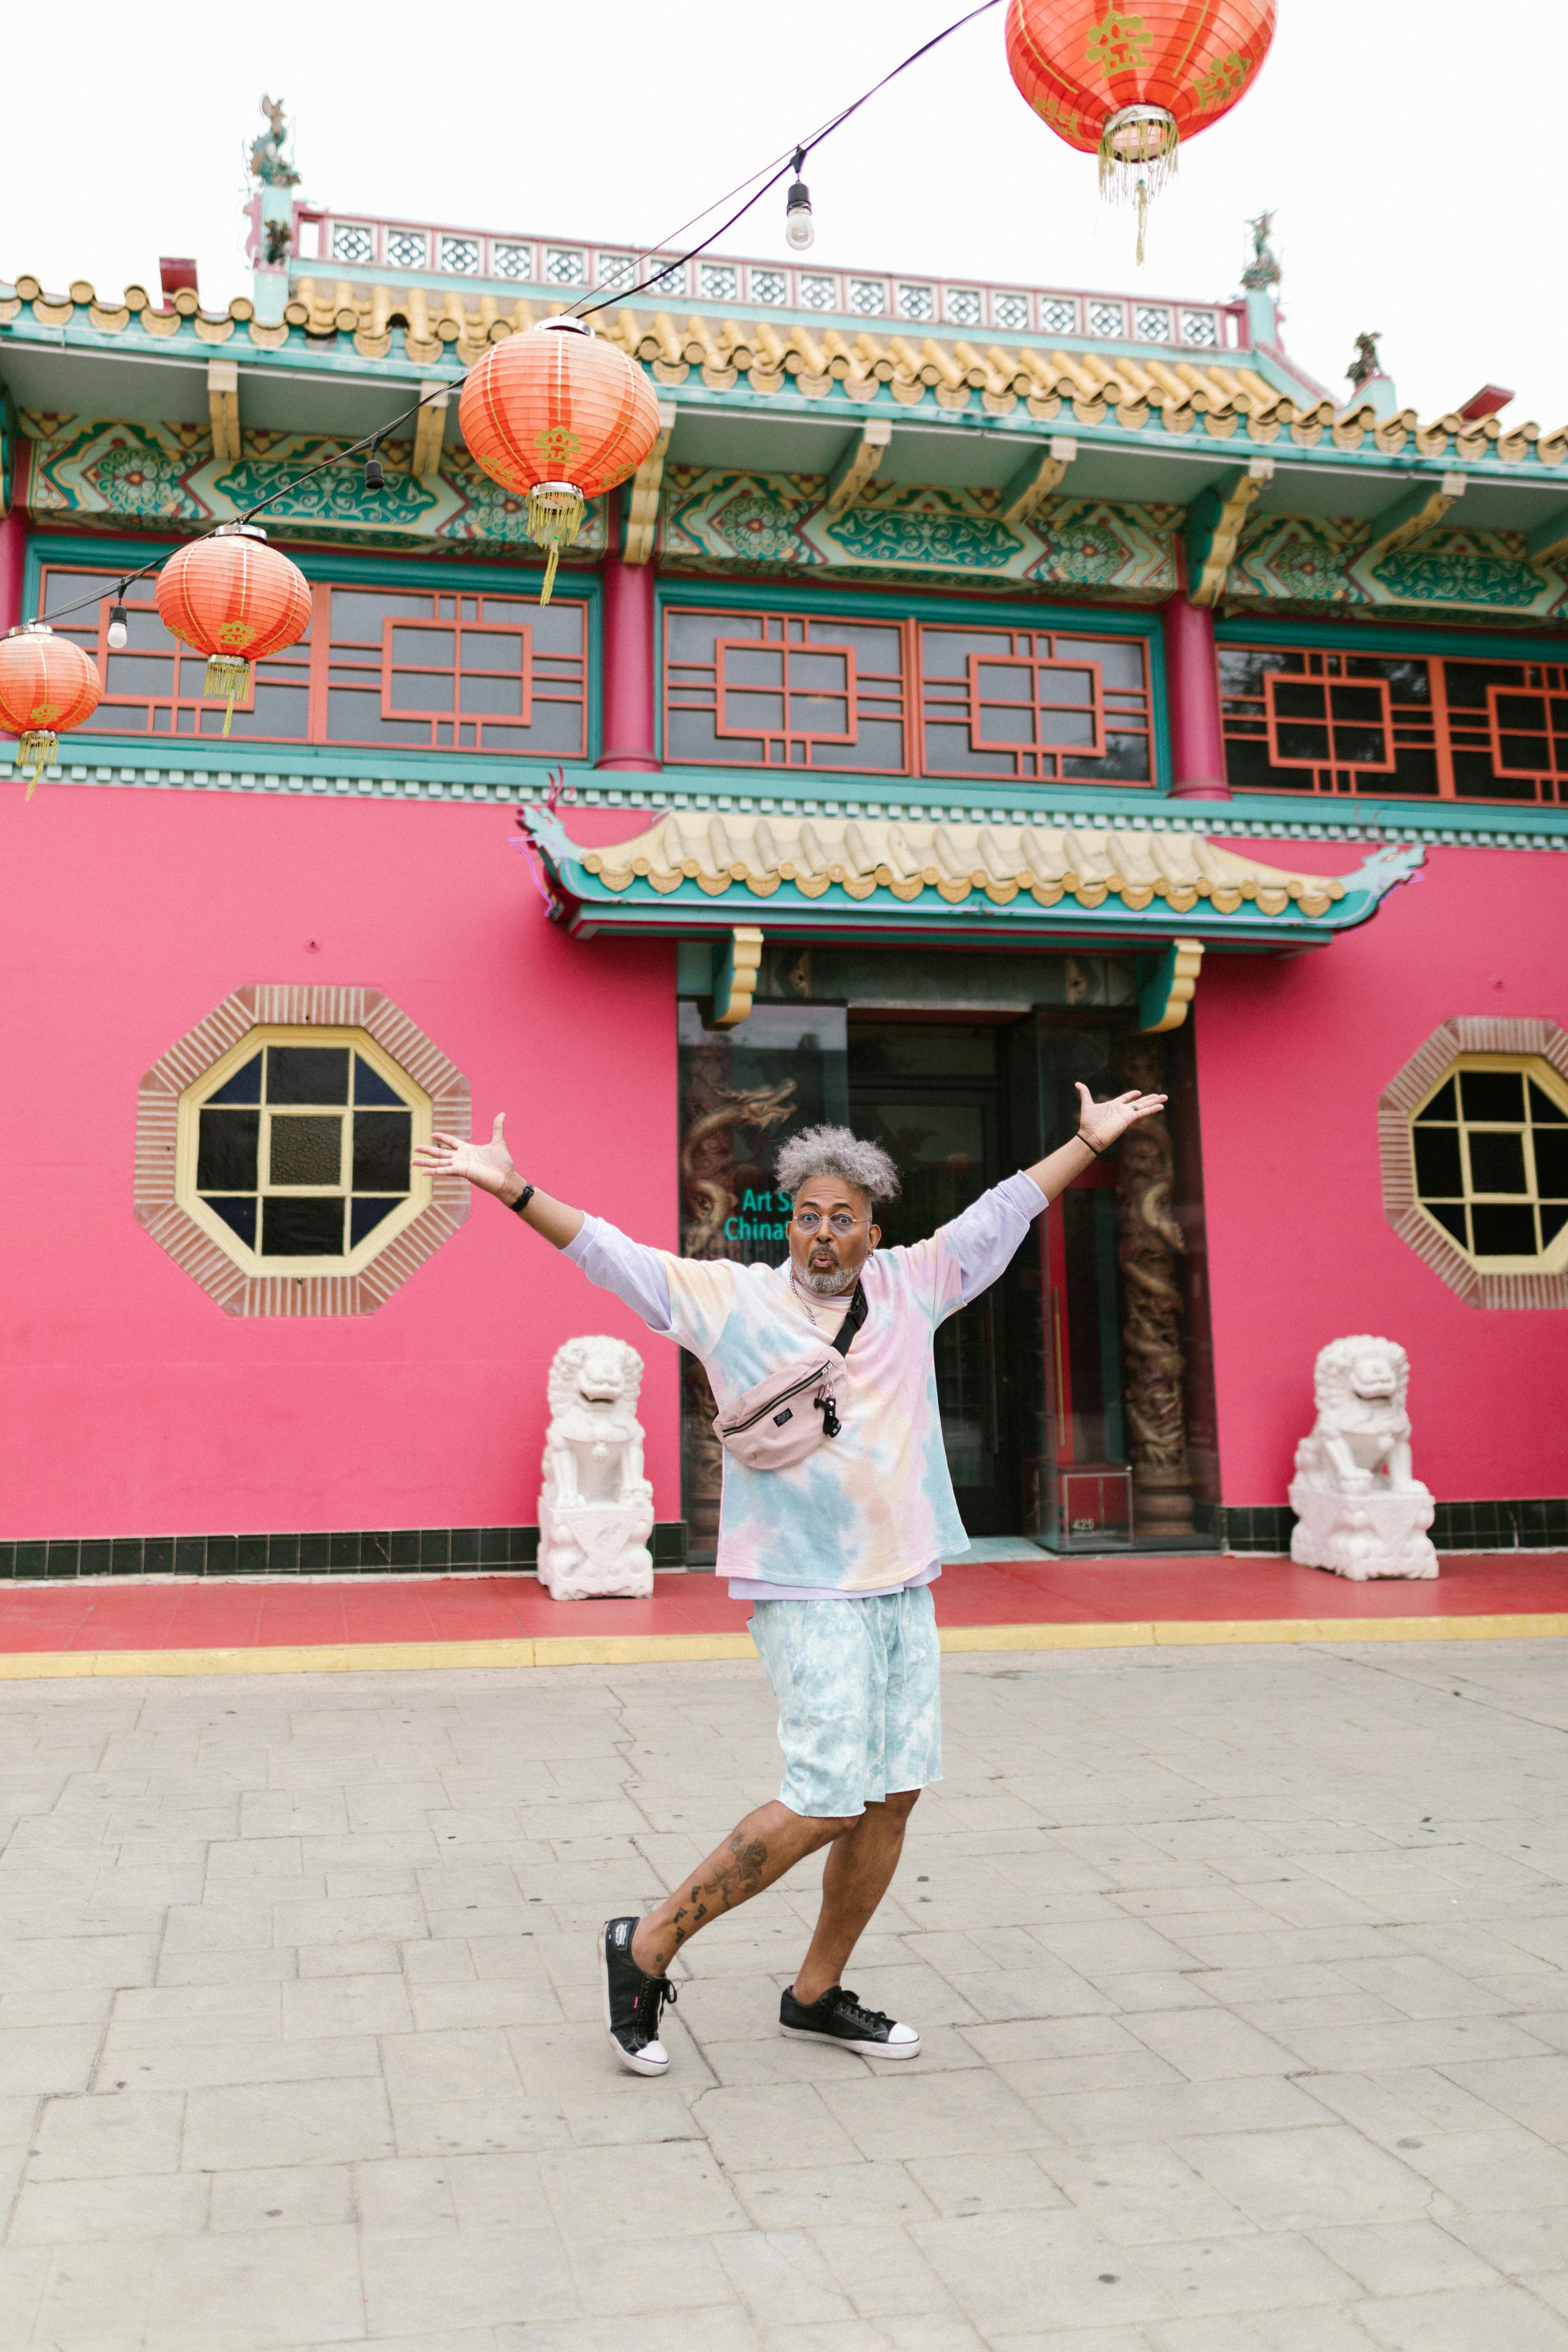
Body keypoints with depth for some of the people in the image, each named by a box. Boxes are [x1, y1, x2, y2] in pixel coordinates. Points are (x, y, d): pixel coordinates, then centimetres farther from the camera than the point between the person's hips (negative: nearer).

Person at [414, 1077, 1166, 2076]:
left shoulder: (910, 1287, 9)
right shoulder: (732, 1299, -2)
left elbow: (1000, 1214, 17)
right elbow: (614, 1255, -6)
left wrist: (1088, 1141, 22)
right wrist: (515, 1191, -15)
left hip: (903, 1584, 6)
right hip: (808, 1590, -6)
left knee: (892, 1796, 7)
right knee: (826, 1802, -12)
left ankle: (818, 1995, 24)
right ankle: (647, 1947, 5)